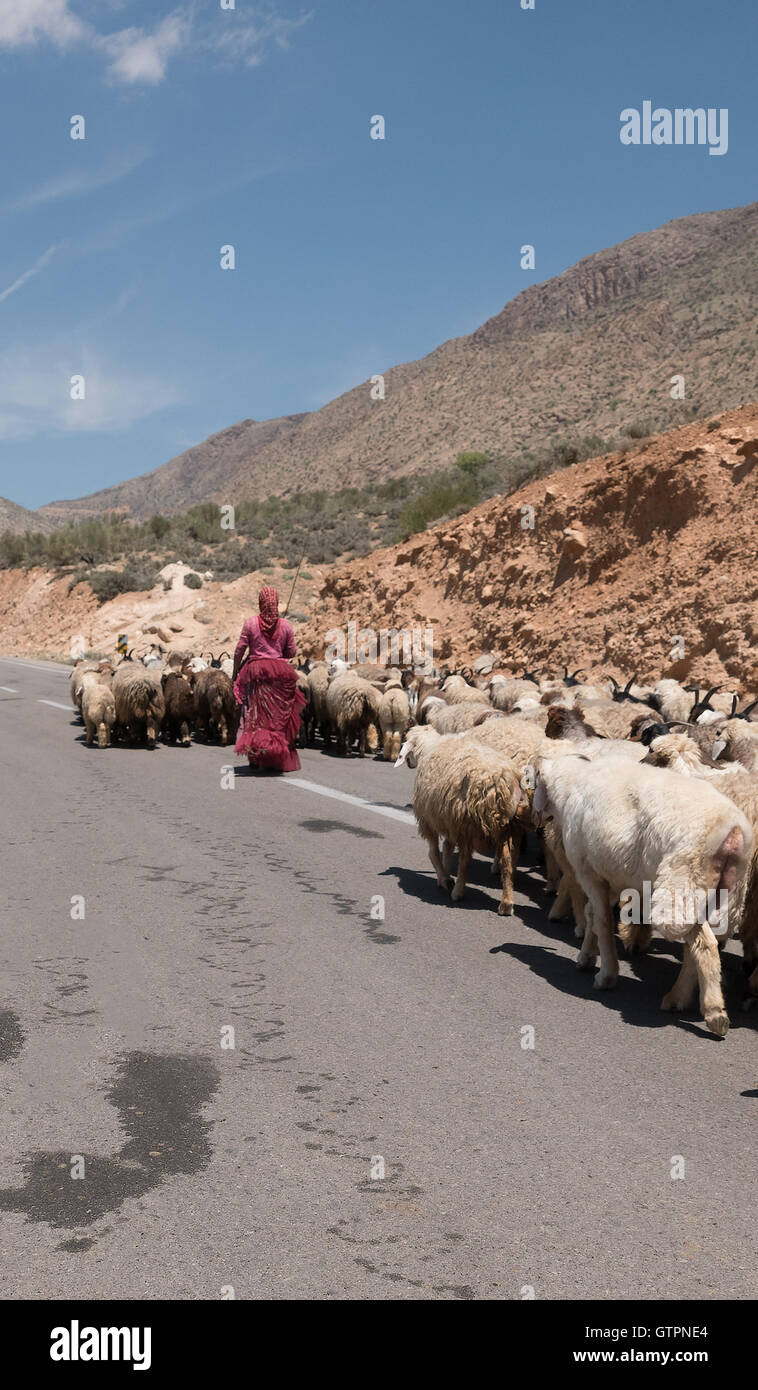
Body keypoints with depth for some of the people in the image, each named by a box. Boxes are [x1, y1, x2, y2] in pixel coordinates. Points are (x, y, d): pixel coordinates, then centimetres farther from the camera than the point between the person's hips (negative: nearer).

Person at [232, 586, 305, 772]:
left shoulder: (250, 623, -4)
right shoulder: (285, 625, -1)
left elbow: (239, 650, -2)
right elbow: (291, 652, 4)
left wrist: (235, 671, 10)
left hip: (255, 669, -1)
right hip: (279, 671, 1)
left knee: (254, 714, 7)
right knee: (279, 716, 8)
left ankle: (255, 758, 1)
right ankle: (280, 760, 10)